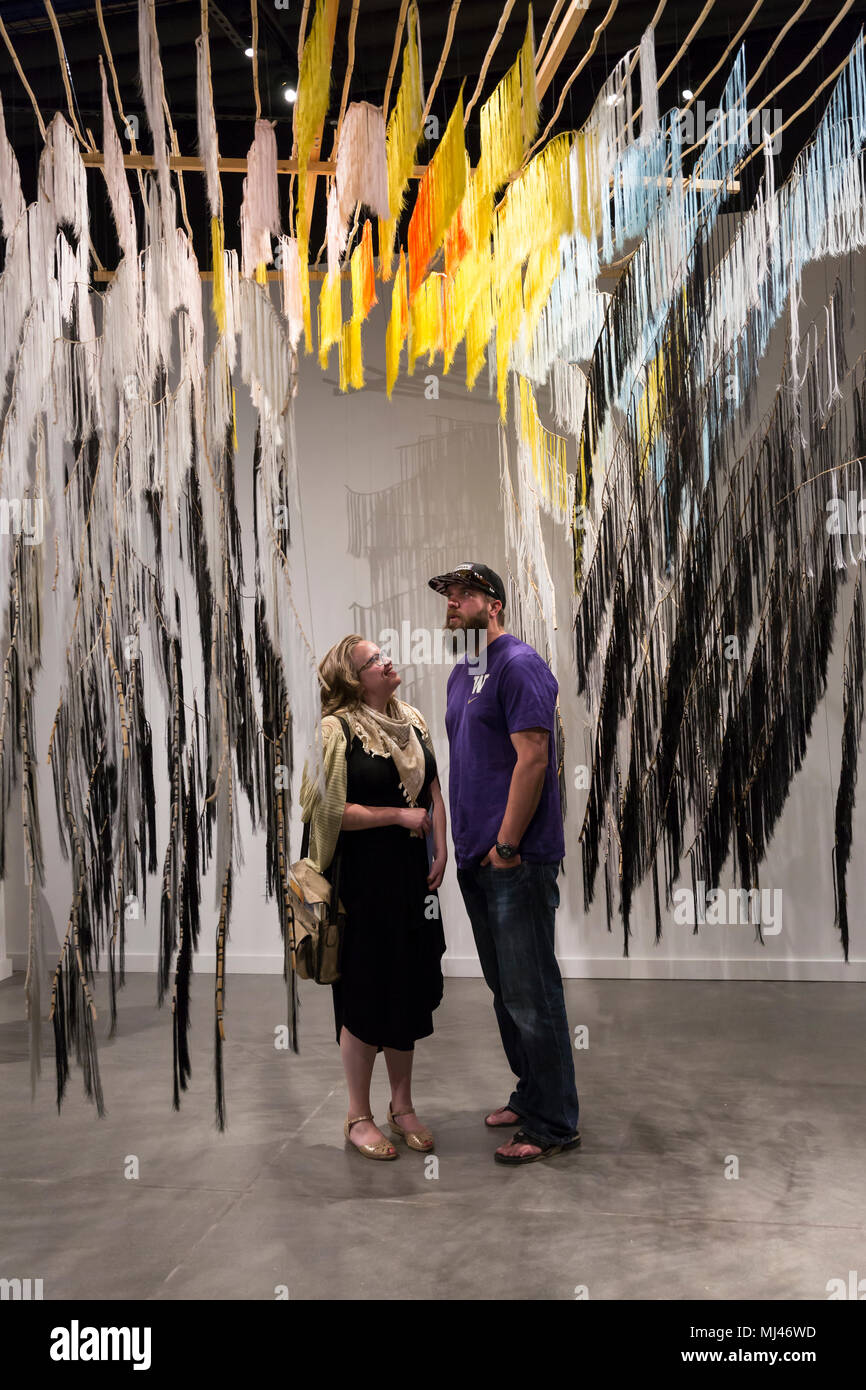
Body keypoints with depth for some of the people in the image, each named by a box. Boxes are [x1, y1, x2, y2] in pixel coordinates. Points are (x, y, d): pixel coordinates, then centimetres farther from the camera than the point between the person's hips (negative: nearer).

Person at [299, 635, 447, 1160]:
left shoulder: (412, 719, 7)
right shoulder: (337, 729, -12)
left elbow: (434, 789, 12)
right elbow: (334, 810, -17)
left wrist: (441, 850, 2)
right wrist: (400, 815, -14)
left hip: (413, 873, 6)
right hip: (364, 876, -6)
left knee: (410, 990, 14)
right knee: (365, 993, 4)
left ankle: (403, 1105, 30)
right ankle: (359, 1117, 22)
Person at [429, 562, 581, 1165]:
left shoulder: (519, 665, -11)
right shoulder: (462, 672, 17)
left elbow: (533, 760, -18)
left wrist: (506, 845, -18)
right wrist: (467, 843, 15)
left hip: (518, 859, -9)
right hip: (478, 856, 9)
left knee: (531, 992, -2)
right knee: (505, 988, 17)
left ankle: (554, 1124, 10)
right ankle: (530, 1096, 31)